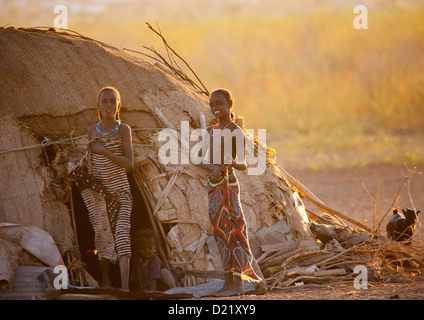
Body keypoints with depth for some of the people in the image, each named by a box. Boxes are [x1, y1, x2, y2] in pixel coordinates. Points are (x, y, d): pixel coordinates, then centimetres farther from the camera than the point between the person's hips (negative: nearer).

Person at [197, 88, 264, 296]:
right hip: (213, 184, 7)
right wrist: (210, 167, -7)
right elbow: (200, 159, 14)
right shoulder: (210, 132, 16)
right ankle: (228, 280, 10)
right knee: (220, 231, 6)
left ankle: (238, 282, -10)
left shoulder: (236, 132, -5)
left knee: (234, 228, -9)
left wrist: (231, 164, -33)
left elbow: (242, 164, -11)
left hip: (228, 183, -7)